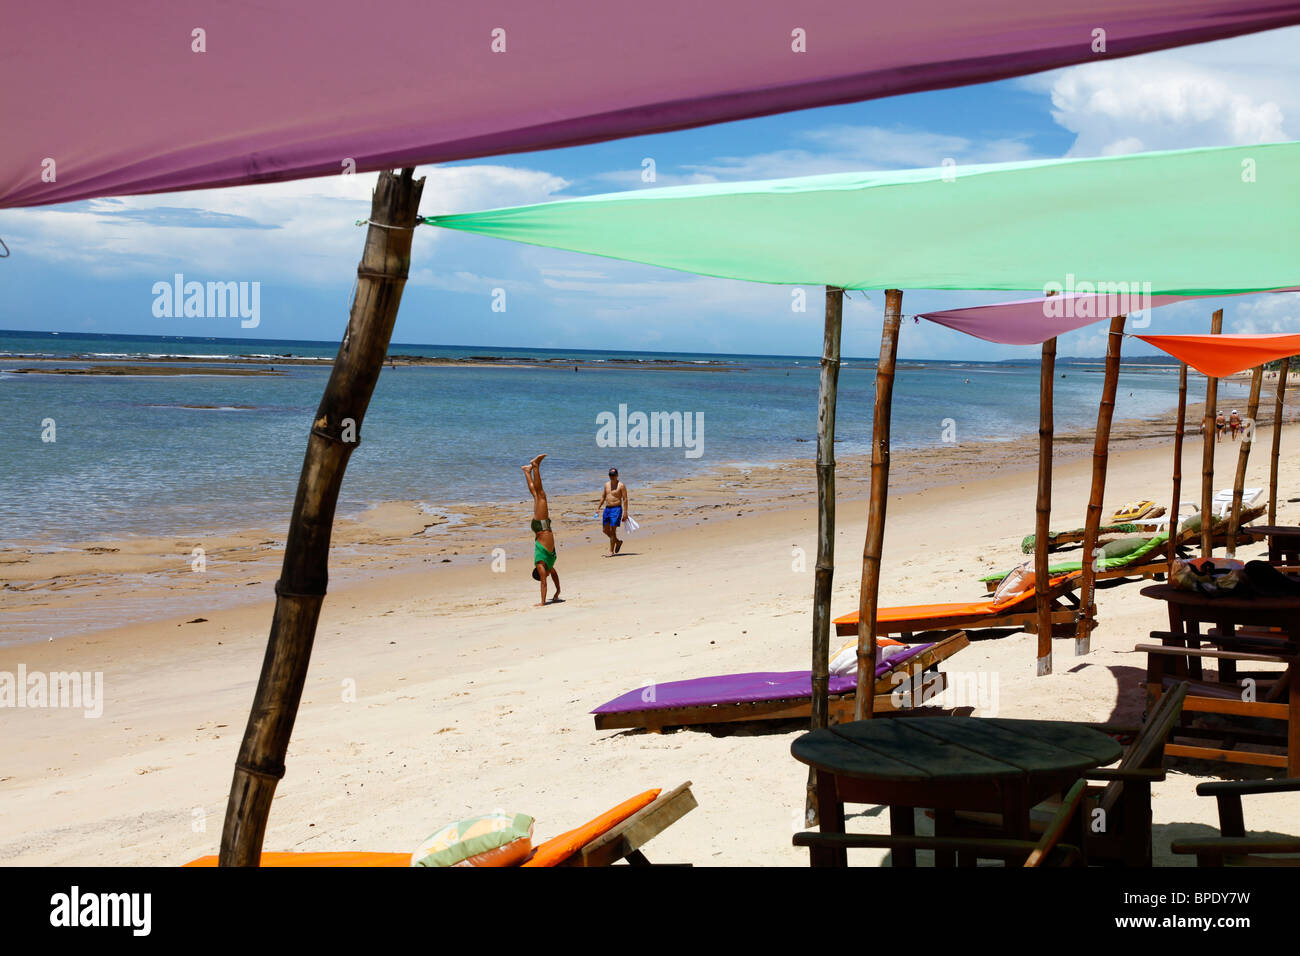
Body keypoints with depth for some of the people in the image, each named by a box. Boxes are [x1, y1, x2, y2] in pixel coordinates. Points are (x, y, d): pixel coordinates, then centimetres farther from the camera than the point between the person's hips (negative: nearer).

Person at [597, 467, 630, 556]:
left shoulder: (621, 485, -6)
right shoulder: (606, 484, 13)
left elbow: (625, 499, -9)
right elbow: (603, 497, 20)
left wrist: (625, 512, -15)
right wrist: (598, 508, 13)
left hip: (616, 509, -7)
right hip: (607, 509, 7)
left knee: (612, 530, -9)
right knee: (605, 530, 9)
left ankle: (611, 551, -3)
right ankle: (618, 542, 31)